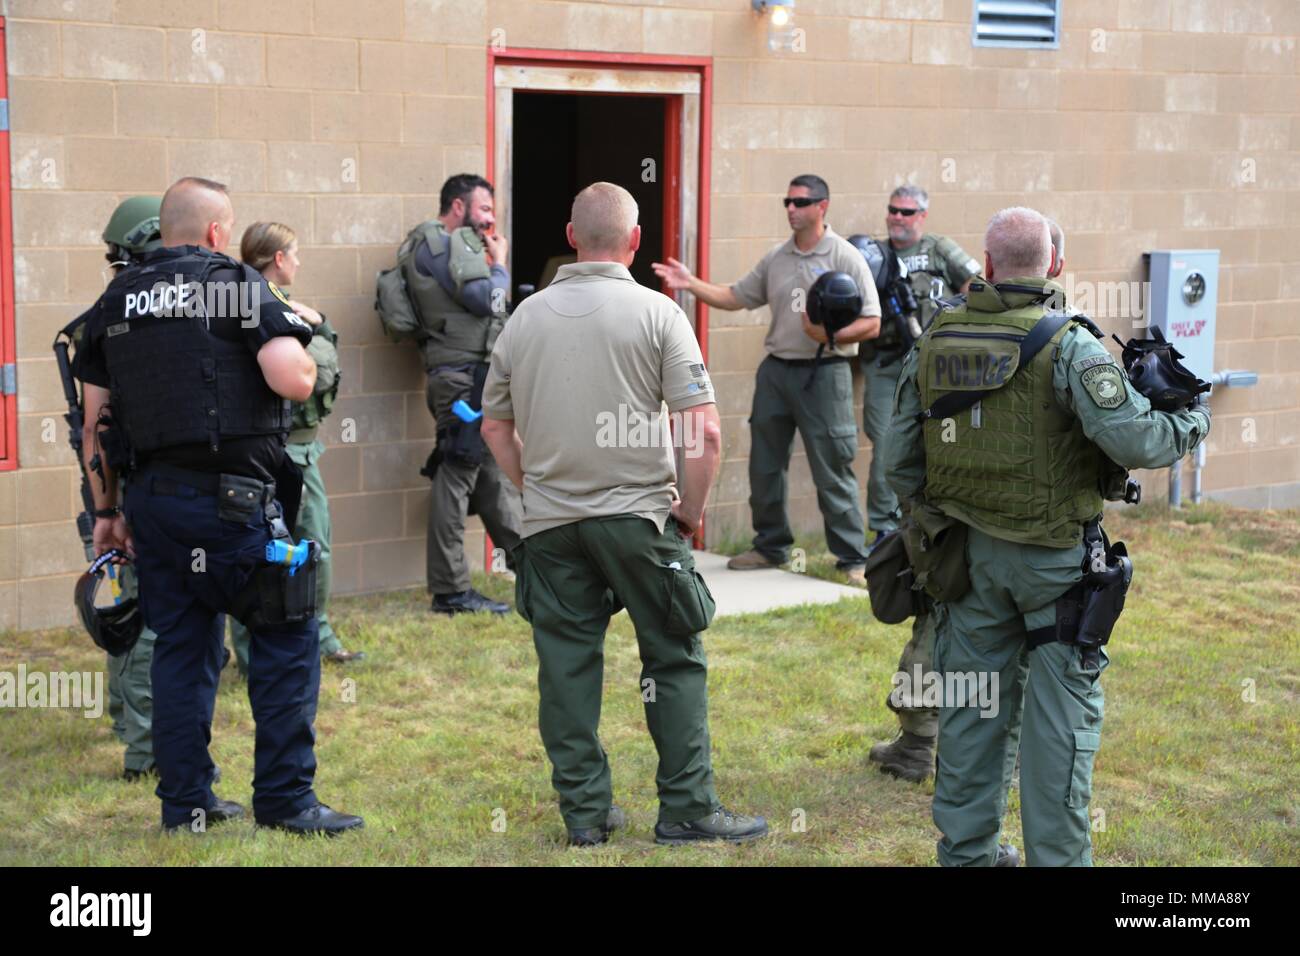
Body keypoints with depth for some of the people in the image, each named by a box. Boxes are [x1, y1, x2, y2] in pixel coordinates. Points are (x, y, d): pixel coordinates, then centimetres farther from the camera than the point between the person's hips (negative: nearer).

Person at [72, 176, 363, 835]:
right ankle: (284, 799, 5)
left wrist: (107, 510, 19)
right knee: (286, 639, 4)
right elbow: (293, 382, -18)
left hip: (151, 501, 6)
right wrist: (305, 355, 5)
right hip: (232, 500, -6)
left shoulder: (115, 300, 12)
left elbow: (96, 422, 13)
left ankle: (185, 802, 19)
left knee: (181, 648, 14)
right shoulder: (237, 284, -6)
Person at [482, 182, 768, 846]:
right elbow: (705, 432, -12)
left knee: (567, 666, 9)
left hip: (549, 522, 3)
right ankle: (688, 810, 9)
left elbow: (495, 426, 12)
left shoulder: (525, 317, 4)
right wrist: (691, 511, 0)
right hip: (637, 515, -3)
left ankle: (584, 812, 15)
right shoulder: (657, 313, -6)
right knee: (675, 661, 7)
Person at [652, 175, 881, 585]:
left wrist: (831, 334, -24)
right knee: (764, 465, 12)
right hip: (776, 370, 6)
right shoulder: (776, 258, 9)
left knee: (832, 472, -4)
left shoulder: (845, 258, -7)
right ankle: (771, 547, 27)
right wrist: (691, 283, 1)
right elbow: (736, 297, 12)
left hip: (824, 373, -6)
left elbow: (871, 323, -9)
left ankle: (852, 559, 4)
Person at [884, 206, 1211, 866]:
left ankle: (965, 851, 25)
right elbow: (1132, 440, -23)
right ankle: (1055, 858, 10)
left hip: (970, 550, 5)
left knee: (973, 707, 15)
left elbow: (899, 463, 5)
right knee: (1060, 712, 6)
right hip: (1054, 557, -5)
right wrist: (1191, 425, -4)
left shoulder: (934, 340, 0)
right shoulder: (1068, 344, -15)